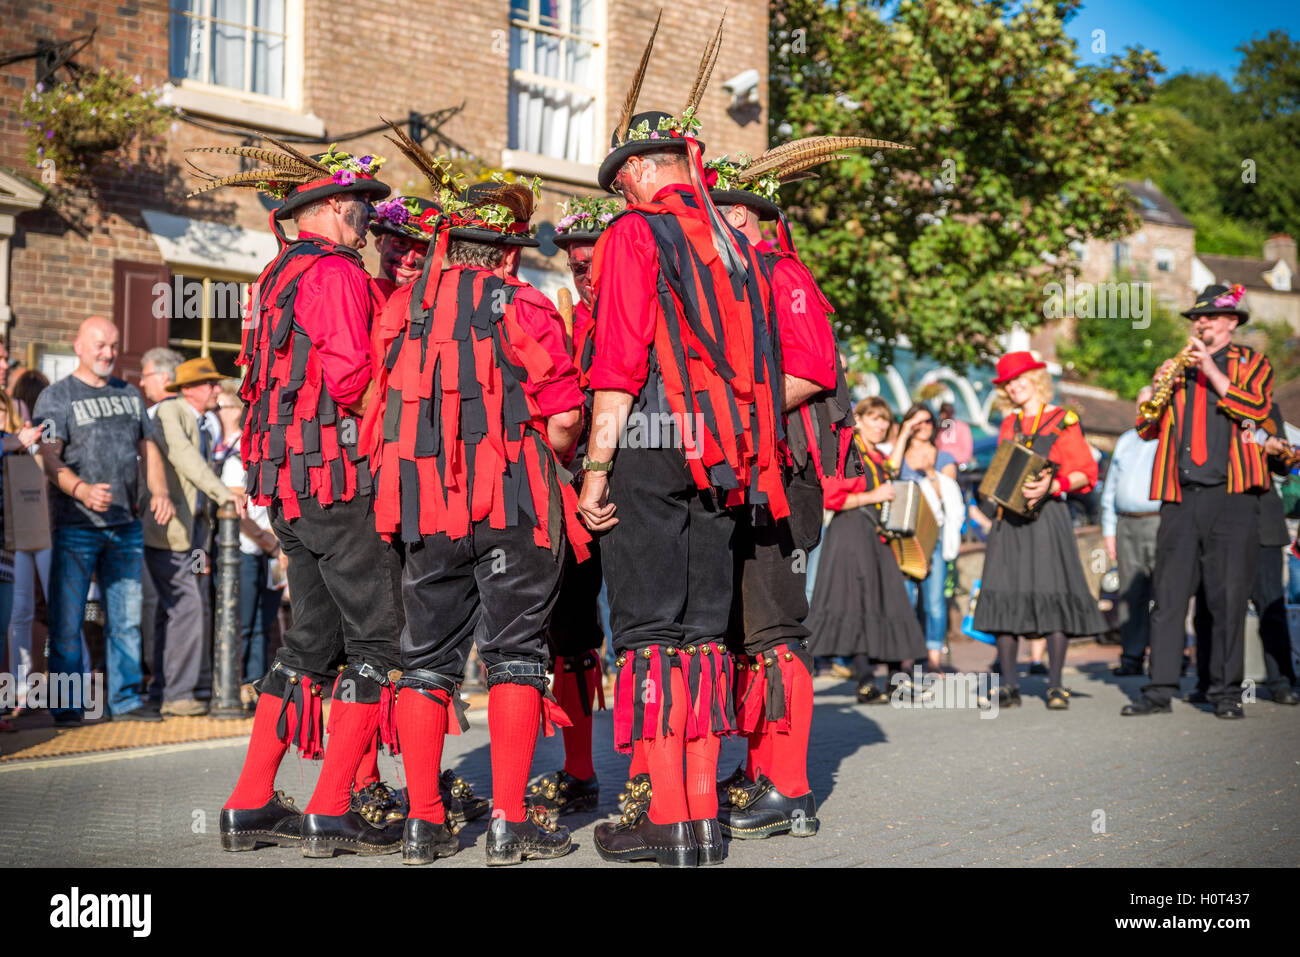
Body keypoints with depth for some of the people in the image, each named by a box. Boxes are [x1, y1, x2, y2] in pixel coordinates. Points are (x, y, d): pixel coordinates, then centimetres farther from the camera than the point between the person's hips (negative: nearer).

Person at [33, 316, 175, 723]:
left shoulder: (130, 394, 15)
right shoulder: (56, 397, -1)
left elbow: (148, 448, 19)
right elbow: (50, 459, -12)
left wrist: (160, 492, 1)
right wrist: (81, 489, -30)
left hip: (127, 525, 5)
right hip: (76, 526, -5)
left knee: (127, 618, 8)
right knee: (67, 621, -2)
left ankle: (125, 698, 16)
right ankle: (67, 704, 7)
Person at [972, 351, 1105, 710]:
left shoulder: (1062, 421, 4)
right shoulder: (1008, 425, 19)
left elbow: (1087, 472, -1)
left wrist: (1051, 486, -16)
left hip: (1045, 515, -4)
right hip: (1009, 518, 4)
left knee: (1053, 593, -11)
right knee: (1005, 595, -4)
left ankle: (1055, 684, -4)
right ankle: (1009, 684, 1)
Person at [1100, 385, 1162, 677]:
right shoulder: (1125, 441, 21)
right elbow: (1110, 488, 23)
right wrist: (1109, 530, 16)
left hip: (1161, 524, -5)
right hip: (1127, 525, 5)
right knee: (1131, 594, 3)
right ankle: (1132, 657, 7)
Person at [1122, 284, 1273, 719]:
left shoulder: (1251, 363, 12)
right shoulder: (1174, 368, 19)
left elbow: (1257, 408, -7)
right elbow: (1146, 429, 13)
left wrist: (1211, 372, -8)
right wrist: (1159, 387, -4)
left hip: (1230, 495, -2)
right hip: (1180, 496, 3)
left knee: (1228, 596, -2)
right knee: (1168, 594, 0)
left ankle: (1226, 691, 6)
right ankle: (1159, 690, 3)